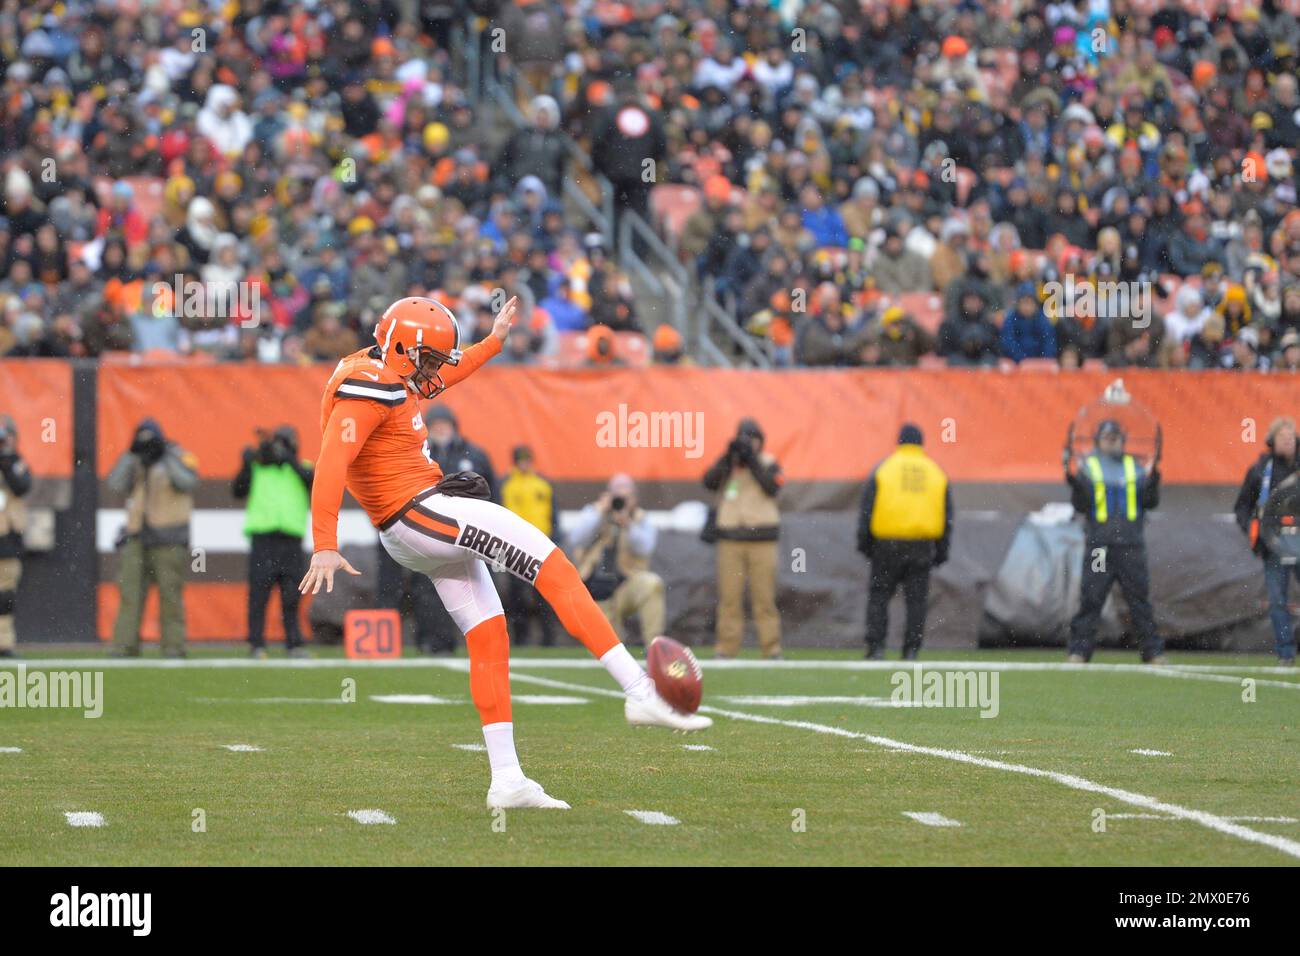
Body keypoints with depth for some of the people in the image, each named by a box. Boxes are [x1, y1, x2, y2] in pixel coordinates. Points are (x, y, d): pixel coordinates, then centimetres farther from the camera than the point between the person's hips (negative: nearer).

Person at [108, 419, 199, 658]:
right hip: (137, 537, 4)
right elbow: (116, 484, -1)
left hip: (169, 539, -4)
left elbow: (188, 481, -16)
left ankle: (173, 649, -1)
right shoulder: (135, 463, 14)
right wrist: (130, 455, -6)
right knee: (130, 593, -3)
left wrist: (166, 455, -14)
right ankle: (123, 650, -4)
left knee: (170, 595, -4)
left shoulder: (178, 457, 2)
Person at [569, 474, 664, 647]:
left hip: (627, 583, -1)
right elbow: (576, 539, -13)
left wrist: (627, 525, -30)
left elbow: (644, 548, -16)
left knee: (652, 583, -35)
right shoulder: (593, 513, 6)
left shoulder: (641, 519, 4)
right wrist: (600, 512, -17)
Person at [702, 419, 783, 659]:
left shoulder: (768, 464, 8)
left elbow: (772, 488, -9)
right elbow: (709, 482, -4)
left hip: (762, 539, -1)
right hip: (730, 540, 1)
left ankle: (771, 647, -2)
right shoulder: (726, 464, 12)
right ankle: (726, 647, -1)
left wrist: (752, 461, -10)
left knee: (764, 596, -4)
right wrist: (728, 458, -11)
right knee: (729, 595, -3)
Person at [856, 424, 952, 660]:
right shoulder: (937, 473, 10)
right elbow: (947, 517, 11)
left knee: (879, 596, 6)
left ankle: (876, 647, -3)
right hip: (923, 547, 2)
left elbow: (867, 510, 0)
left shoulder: (883, 469, 2)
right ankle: (911, 651, 1)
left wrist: (864, 543, 5)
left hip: (887, 545, -2)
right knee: (916, 600, 5)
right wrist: (942, 551, 15)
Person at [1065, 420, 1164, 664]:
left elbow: (1150, 502, 8)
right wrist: (1076, 486, -17)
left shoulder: (1135, 467, 13)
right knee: (1090, 599, -5)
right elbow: (1081, 505, 0)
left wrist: (1153, 484, -10)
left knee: (1140, 598, 2)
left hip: (1131, 545, 2)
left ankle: (1153, 652, 5)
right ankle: (1079, 650, -2)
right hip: (1099, 546, -2)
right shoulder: (1088, 467, 7)